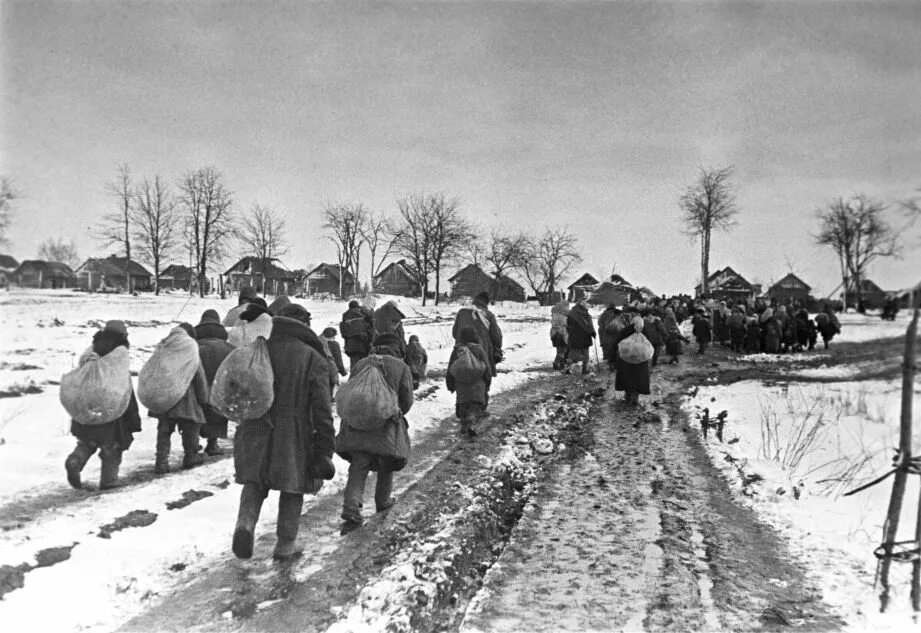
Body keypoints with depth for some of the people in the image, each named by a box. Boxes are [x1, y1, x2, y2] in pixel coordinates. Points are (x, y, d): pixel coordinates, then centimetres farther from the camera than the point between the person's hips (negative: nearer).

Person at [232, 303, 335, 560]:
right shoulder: (313, 359, -4)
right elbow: (321, 409, -9)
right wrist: (325, 450, -7)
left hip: (255, 429, 2)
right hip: (294, 433, -2)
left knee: (255, 481, 17)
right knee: (292, 486, 12)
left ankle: (246, 521, -8)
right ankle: (285, 544, 19)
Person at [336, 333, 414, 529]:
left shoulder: (360, 364, 8)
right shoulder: (401, 367, 2)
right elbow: (407, 400, 2)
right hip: (387, 425, -1)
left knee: (358, 468, 2)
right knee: (386, 467, 20)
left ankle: (351, 510, -11)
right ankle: (382, 501, 36)